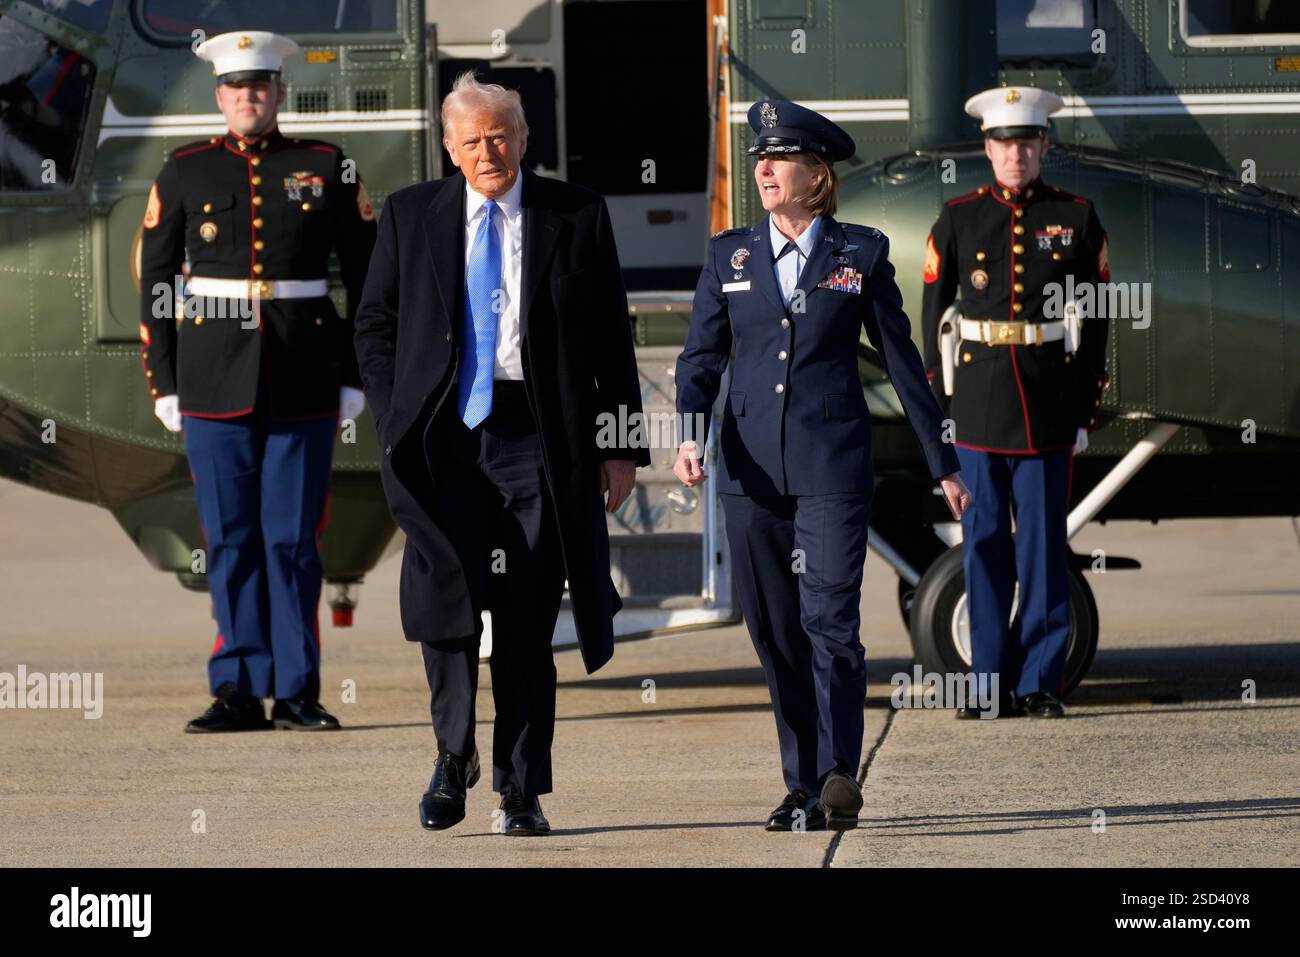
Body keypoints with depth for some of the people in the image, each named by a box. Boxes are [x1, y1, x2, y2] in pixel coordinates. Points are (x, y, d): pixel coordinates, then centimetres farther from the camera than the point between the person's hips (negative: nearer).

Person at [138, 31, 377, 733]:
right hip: (215, 381, 1)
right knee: (230, 539, 2)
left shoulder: (327, 169, 4)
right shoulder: (183, 175, 5)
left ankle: (297, 694, 5)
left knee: (293, 538, -1)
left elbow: (367, 275, 7)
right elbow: (154, 284, 7)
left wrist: (356, 378, 2)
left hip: (305, 382, -1)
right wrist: (162, 385, 1)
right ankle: (240, 693, 6)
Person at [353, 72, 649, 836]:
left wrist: (622, 444, 3)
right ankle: (454, 756, 10)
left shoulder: (577, 218, 4)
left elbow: (612, 340, 7)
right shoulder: (410, 216, 8)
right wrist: (397, 421, 2)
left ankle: (523, 791, 9)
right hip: (444, 432, 1)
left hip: (535, 437, -1)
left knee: (527, 620, 1)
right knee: (442, 595, -12)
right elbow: (376, 326, 13)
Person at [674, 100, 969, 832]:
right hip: (752, 468, 3)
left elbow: (901, 359, 7)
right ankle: (803, 786, 15)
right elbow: (702, 356, 6)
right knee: (775, 633, 6)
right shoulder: (730, 255, 9)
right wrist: (691, 436, -12)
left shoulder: (861, 254, 3)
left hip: (832, 465, -3)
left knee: (830, 620, -15)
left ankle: (838, 776, -19)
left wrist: (944, 464, 10)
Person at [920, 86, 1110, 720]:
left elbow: (1095, 320, 7)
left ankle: (1041, 684, 5)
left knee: (1043, 544, 0)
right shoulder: (958, 220, 6)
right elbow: (933, 315, 8)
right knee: (984, 543, 2)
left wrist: (1087, 408, 3)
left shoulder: (1077, 219, 5)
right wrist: (937, 404, 3)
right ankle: (990, 684, 7)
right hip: (978, 402, 1)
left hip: (1049, 401, -1)